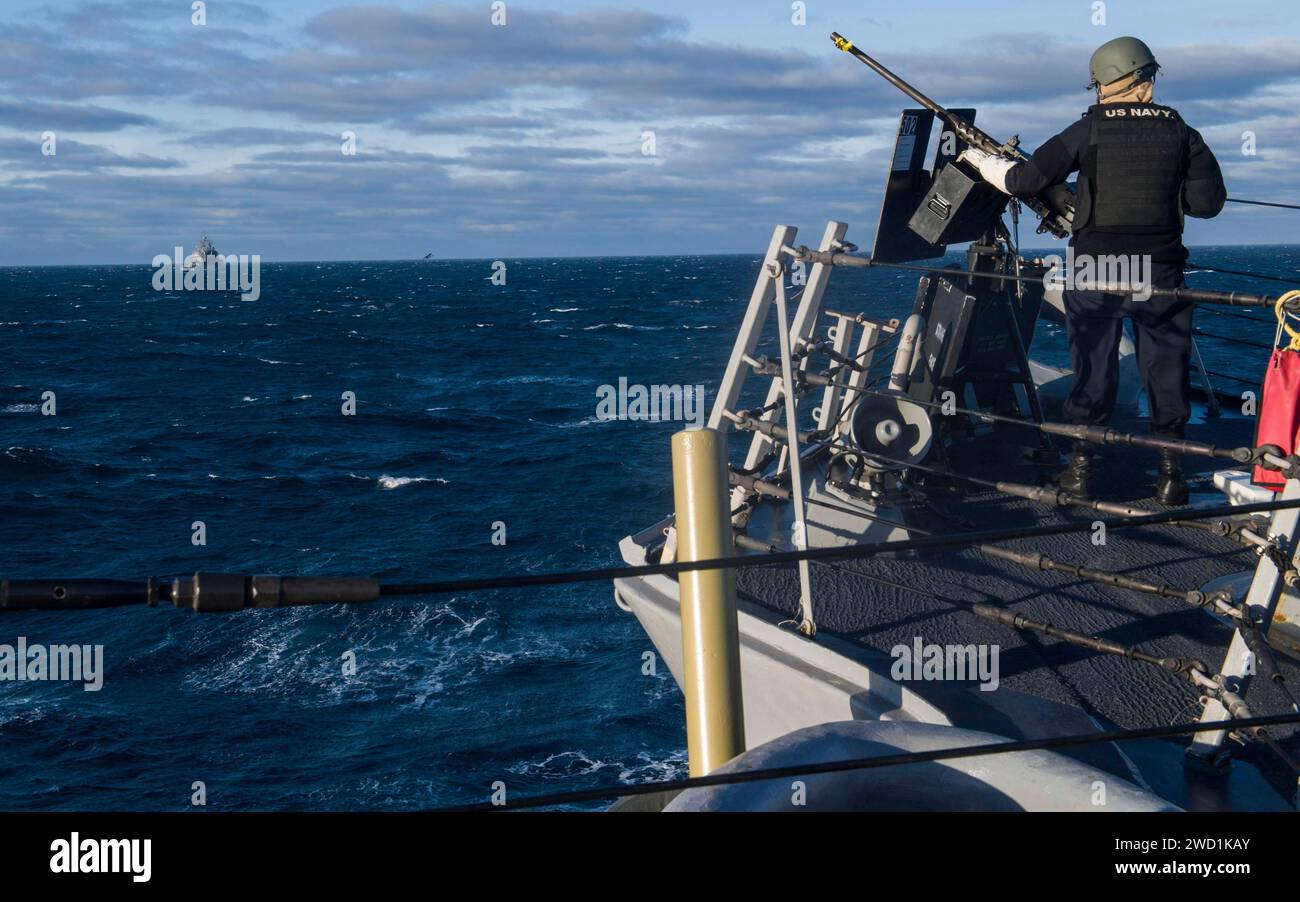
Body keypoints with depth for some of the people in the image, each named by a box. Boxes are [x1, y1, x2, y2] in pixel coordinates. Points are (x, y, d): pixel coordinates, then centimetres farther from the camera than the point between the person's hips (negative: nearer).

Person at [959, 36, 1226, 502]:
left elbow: (1024, 180, -4)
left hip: (1095, 271, -1)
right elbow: (1208, 201, 1)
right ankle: (1170, 472, 12)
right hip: (1159, 272, 1)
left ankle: (1081, 467, 15)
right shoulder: (1180, 134, 1)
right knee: (1166, 366, 10)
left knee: (1093, 364, 9)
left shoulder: (1088, 131, -4)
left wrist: (980, 159, 12)